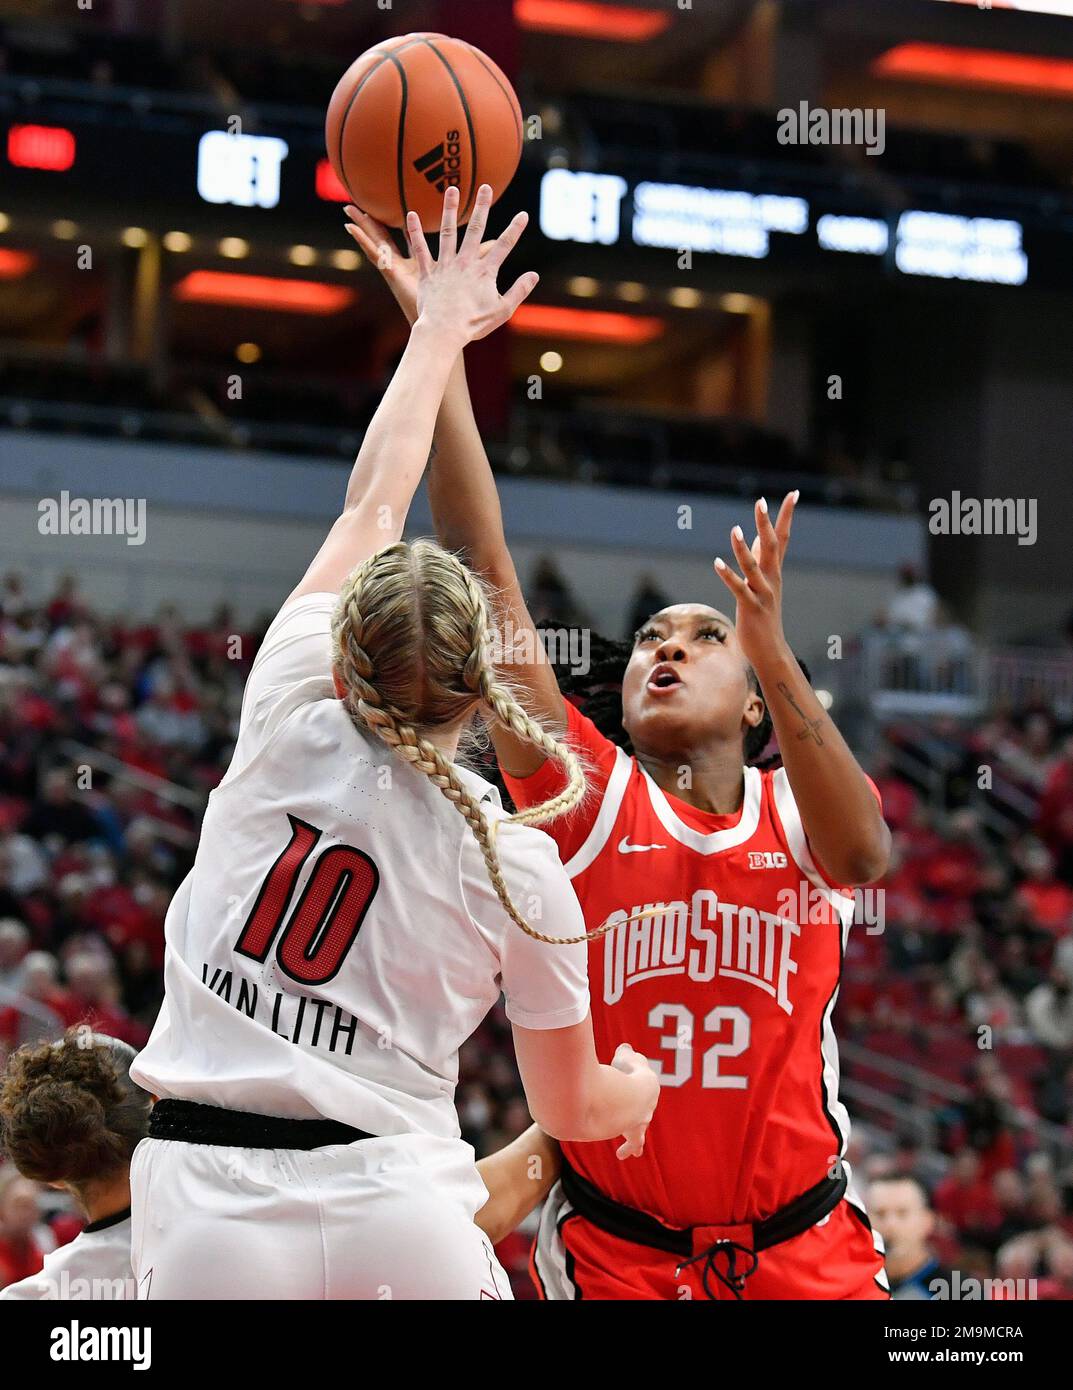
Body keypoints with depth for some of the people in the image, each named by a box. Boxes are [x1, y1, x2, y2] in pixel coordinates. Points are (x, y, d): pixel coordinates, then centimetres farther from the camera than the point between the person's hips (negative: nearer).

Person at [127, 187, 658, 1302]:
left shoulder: (290, 720, 0)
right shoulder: (515, 864, -2)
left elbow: (369, 508, 16)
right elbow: (570, 1107, 10)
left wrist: (439, 330, 28)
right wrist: (639, 1087, 33)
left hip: (208, 1206, 1)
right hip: (401, 1209, -1)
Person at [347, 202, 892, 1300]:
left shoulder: (796, 813, 2)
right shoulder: (588, 796, 0)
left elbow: (864, 852, -24)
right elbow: (484, 570, -7)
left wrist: (770, 645, -35)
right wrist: (440, 342, -13)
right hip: (613, 1251, 0)